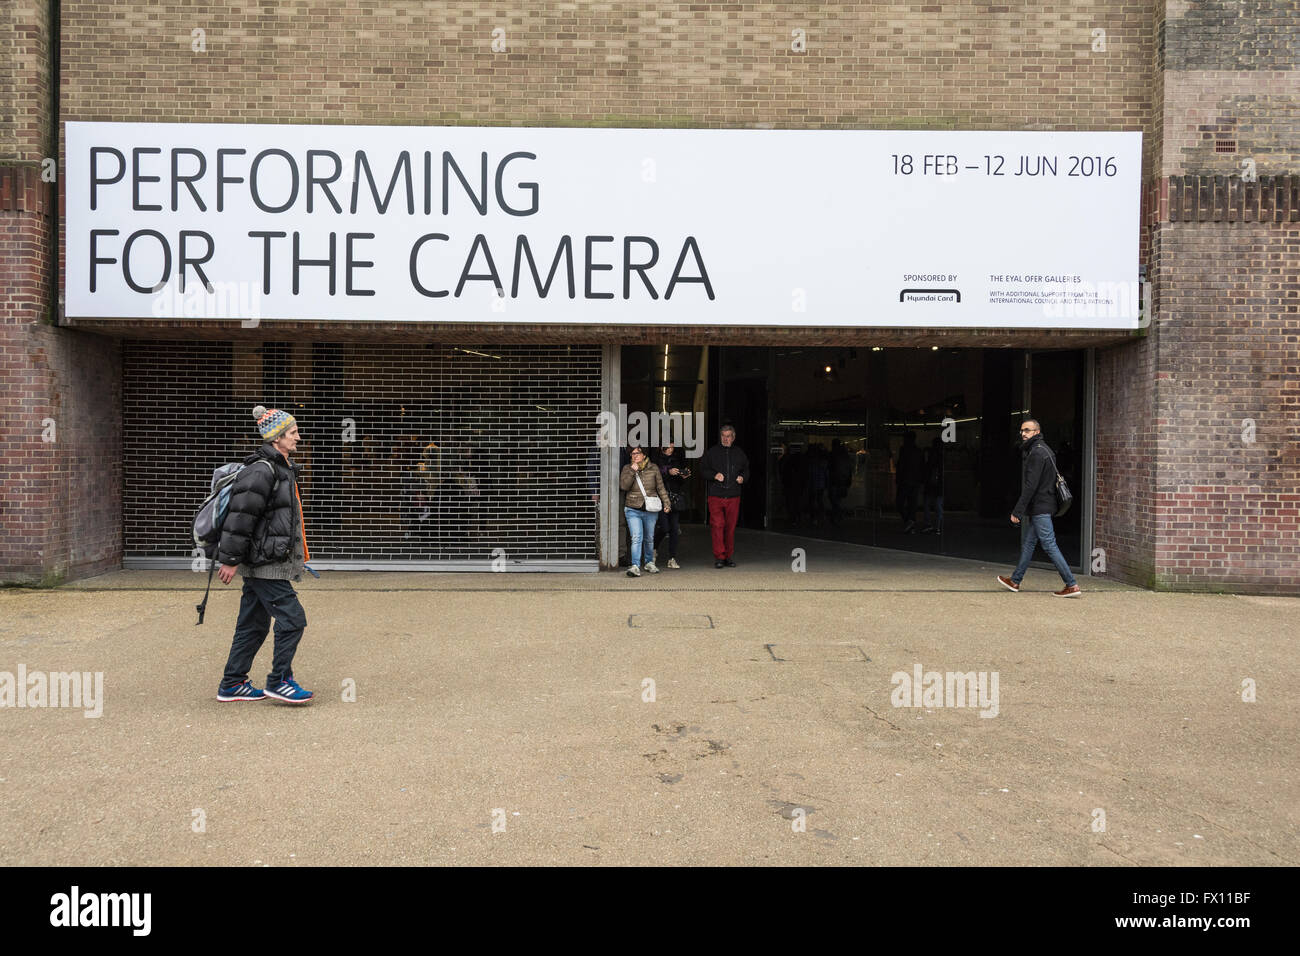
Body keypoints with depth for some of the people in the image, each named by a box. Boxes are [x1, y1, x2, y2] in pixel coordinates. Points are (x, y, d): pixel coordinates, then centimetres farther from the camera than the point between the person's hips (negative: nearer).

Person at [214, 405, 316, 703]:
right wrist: (230, 560, -18)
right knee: (292, 619, -7)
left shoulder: (282, 468, 17)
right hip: (264, 564, -10)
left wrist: (296, 555, 26)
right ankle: (278, 681, 4)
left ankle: (232, 684, 22)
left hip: (270, 563, 10)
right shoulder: (261, 471, -16)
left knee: (253, 624, 14)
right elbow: (240, 516, -19)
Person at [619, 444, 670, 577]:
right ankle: (635, 566, -20)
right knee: (636, 538, -15)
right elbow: (623, 486, -10)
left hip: (650, 510, 2)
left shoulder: (653, 468, 4)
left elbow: (661, 487, 8)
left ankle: (650, 563, 32)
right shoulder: (627, 469, 3)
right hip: (633, 510, -2)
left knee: (649, 538, 13)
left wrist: (666, 502, 2)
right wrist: (632, 471, -16)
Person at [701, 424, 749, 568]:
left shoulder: (739, 453, 13)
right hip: (716, 496, -2)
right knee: (717, 526, -9)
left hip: (733, 497, 2)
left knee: (730, 527, 5)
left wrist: (743, 477, 3)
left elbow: (746, 470, 23)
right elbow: (703, 469, 6)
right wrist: (714, 475, -12)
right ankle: (719, 556, -4)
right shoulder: (711, 452, 5)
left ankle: (728, 556, 14)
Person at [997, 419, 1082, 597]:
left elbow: (1030, 485, -21)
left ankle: (1072, 585, -6)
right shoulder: (1043, 449, 16)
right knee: (1027, 543, 15)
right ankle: (1015, 580, 24)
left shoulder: (1037, 452, -16)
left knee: (1049, 546, -8)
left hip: (1040, 507, -11)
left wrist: (1017, 510, -20)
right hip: (1040, 507, 11)